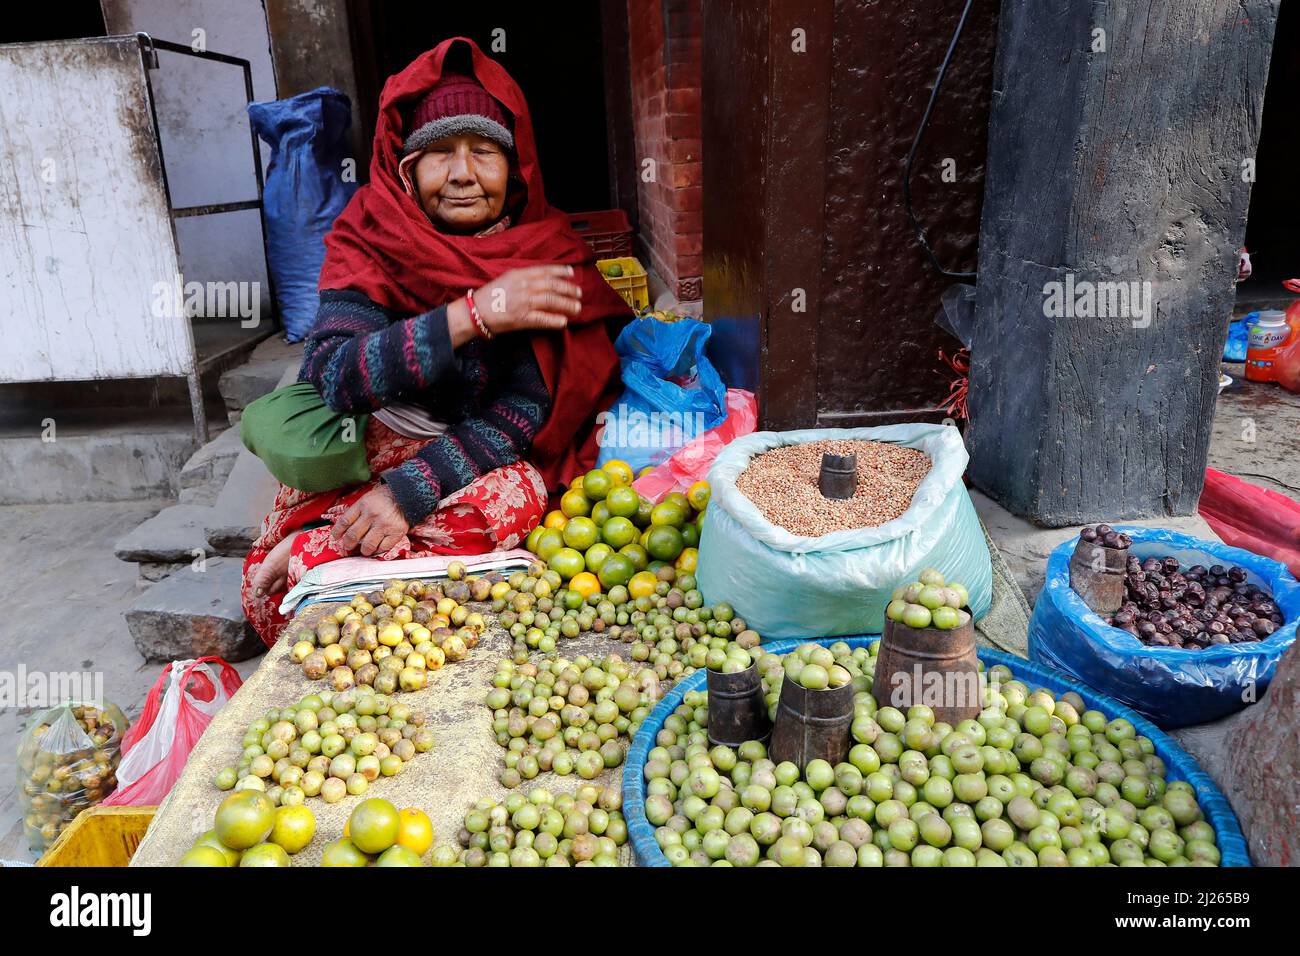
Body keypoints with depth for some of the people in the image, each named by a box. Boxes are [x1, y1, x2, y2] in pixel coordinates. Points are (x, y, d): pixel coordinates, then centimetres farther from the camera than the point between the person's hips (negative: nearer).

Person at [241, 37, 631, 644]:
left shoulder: (546, 255, -8)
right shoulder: (371, 240, -7)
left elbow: (526, 409, -14)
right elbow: (331, 377, -23)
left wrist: (409, 491, -26)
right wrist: (474, 313, -33)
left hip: (480, 461, 0)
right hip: (364, 452, 1)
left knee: (516, 500, -33)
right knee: (267, 590, -20)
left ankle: (312, 550, -12)